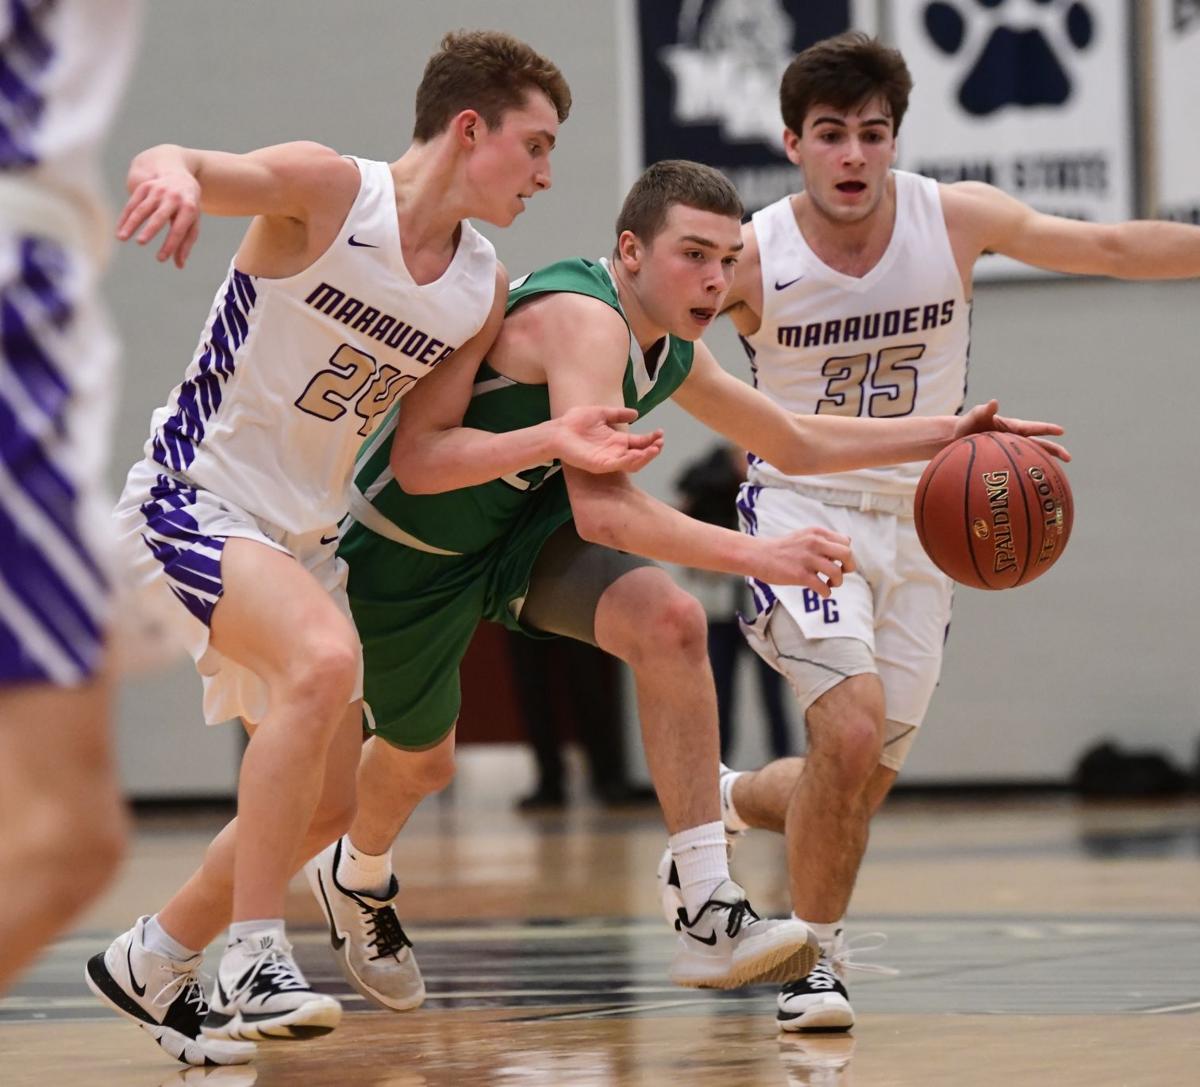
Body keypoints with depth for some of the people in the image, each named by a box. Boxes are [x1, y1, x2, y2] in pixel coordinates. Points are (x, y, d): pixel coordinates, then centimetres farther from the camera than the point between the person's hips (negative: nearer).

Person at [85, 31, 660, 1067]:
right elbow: (167, 164, -30)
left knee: (325, 805, 10)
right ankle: (252, 958, -27)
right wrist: (174, 173, -54)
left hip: (303, 535, 8)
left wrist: (553, 441, -11)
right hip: (193, 501, -8)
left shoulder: (484, 292, 3)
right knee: (326, 657, -34)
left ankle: (152, 961, 32)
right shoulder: (329, 191, -17)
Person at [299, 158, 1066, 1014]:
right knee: (420, 762, 12)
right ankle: (355, 877, 51)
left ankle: (710, 919, -23)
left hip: (522, 525, 6)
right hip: (406, 546, -6)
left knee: (668, 620, -22)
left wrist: (949, 434, 3)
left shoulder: (672, 352, -6)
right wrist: (755, 555, -51)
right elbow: (601, 509, -46)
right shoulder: (584, 321, -34)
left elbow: (799, 443, 11)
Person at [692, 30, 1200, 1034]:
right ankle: (817, 960, -6)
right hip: (801, 506, -4)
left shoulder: (956, 219, -8)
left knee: (865, 780, 7)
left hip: (917, 520, 4)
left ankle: (728, 802, 41)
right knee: (853, 729, -25)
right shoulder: (752, 258, -14)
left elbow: (1111, 248, -5)